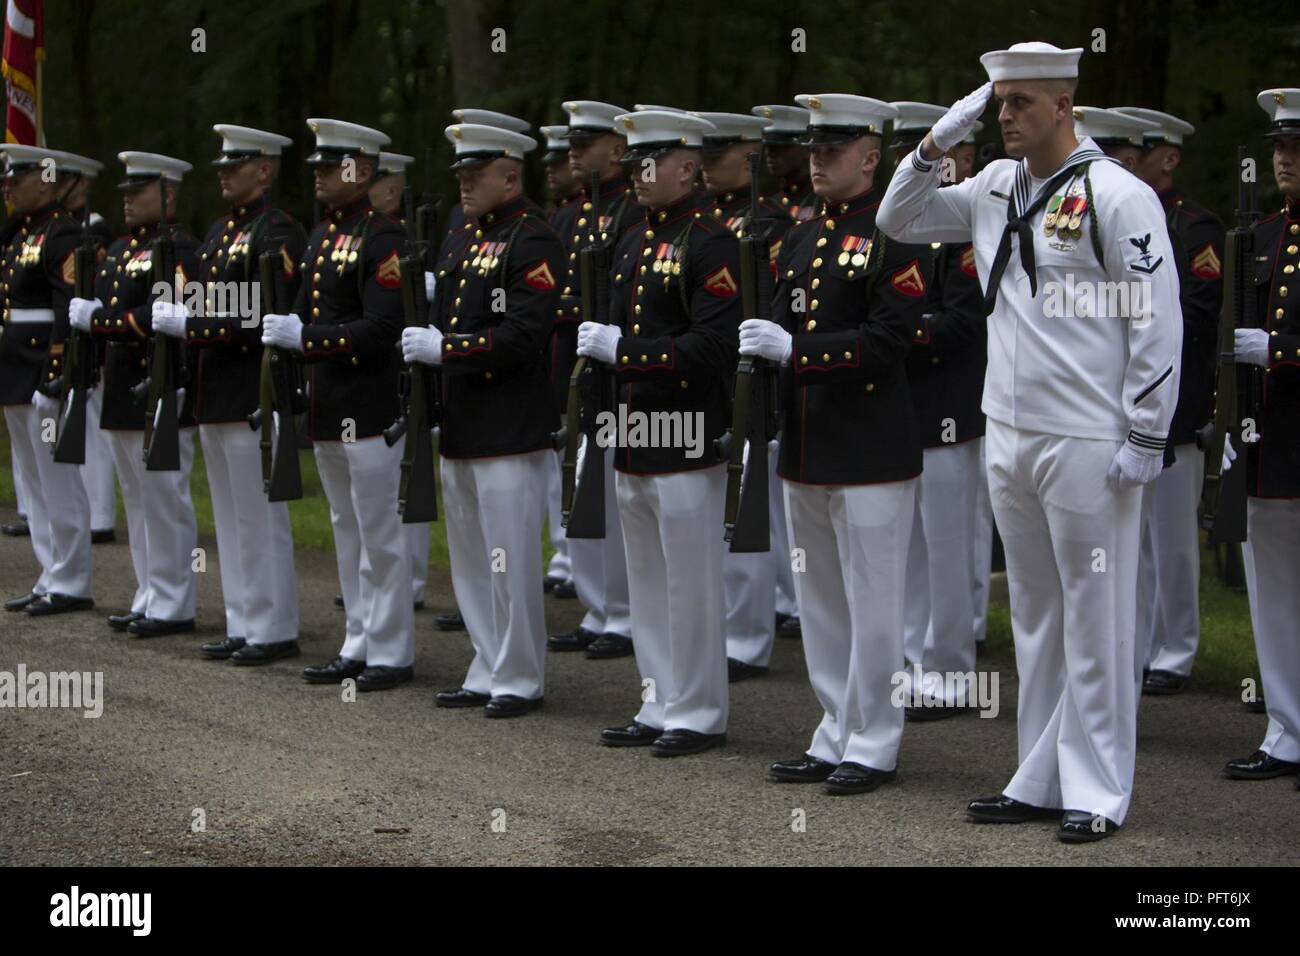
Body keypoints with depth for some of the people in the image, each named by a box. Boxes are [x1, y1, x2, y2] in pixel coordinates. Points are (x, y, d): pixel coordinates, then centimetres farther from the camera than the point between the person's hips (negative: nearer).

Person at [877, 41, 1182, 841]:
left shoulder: (1117, 196, -11)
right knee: (1035, 617, 13)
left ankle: (1097, 793, 6)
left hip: (1088, 446, -7)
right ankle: (1042, 782, 21)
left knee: (1095, 620, 0)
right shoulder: (995, 189, 10)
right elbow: (898, 221, 21)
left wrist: (1145, 440, -14)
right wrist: (937, 144, 5)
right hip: (1010, 438, 7)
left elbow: (1158, 323, -12)